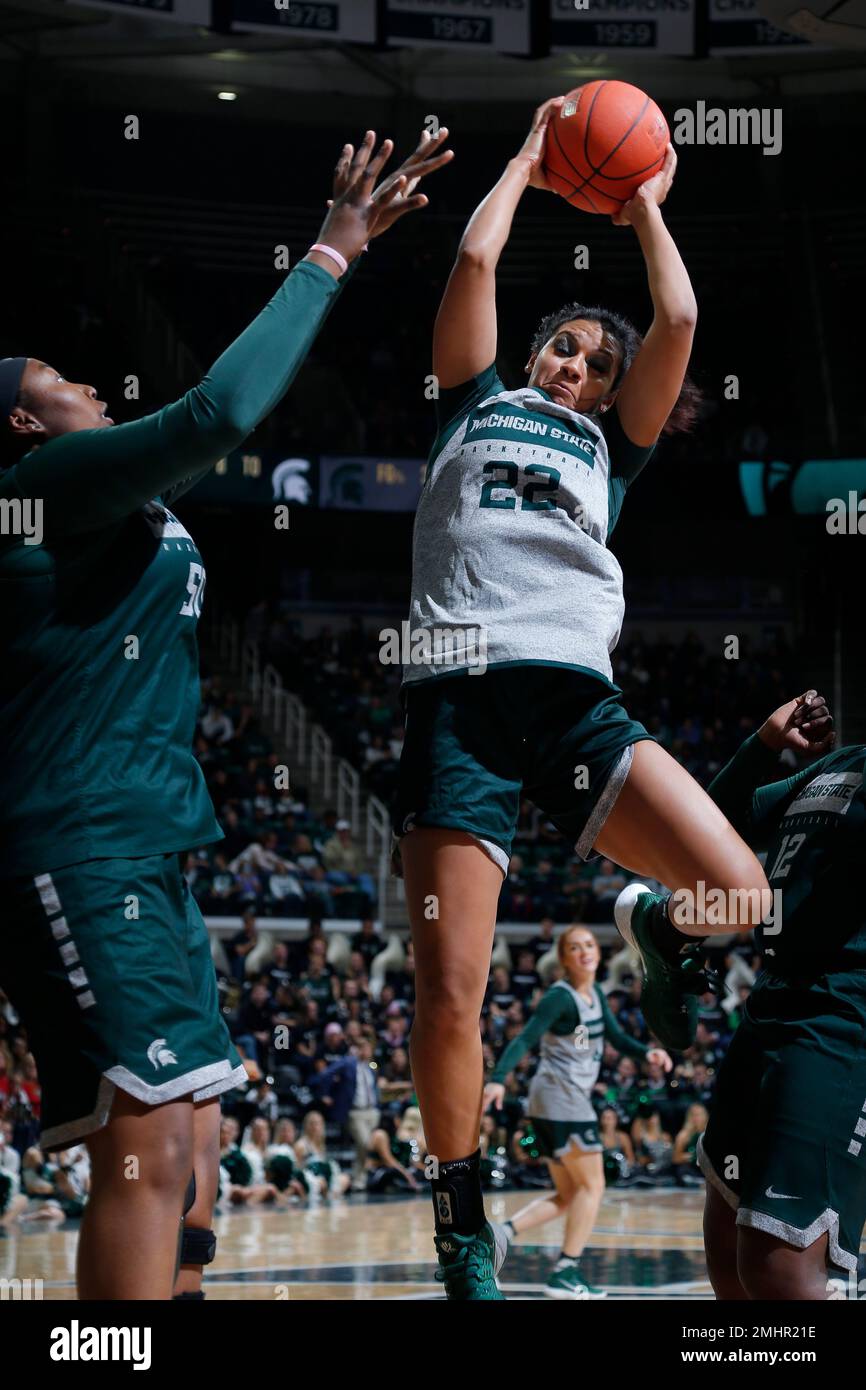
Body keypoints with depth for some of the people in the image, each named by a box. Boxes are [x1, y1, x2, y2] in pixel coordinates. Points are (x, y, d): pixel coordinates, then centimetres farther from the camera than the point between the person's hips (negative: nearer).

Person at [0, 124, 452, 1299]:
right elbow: (219, 410, -18)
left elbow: (219, 418, 31)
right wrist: (329, 258, -13)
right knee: (150, 1144, -19)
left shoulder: (108, 499, 22)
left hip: (142, 853, 11)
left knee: (186, 1145, 9)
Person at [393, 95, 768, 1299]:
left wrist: (646, 207, 27)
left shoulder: (609, 445, 26)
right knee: (450, 988, -12)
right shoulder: (478, 405, 24)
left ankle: (665, 939, 17)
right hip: (459, 702, -2)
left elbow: (679, 321, 15)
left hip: (576, 700, 2)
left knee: (744, 898, -19)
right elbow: (475, 262, 14)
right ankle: (464, 1233, 3)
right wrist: (528, 160, 27)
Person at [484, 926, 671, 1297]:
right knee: (592, 1185, -4)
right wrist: (498, 1079, -34)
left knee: (569, 1195, 12)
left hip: (571, 1100, 9)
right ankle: (566, 1273, -3)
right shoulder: (561, 996, -13)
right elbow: (525, 1039, -21)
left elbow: (617, 1038, 16)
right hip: (560, 1098, -9)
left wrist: (647, 1052, -4)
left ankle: (501, 1233, 0)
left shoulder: (595, 994, 13)